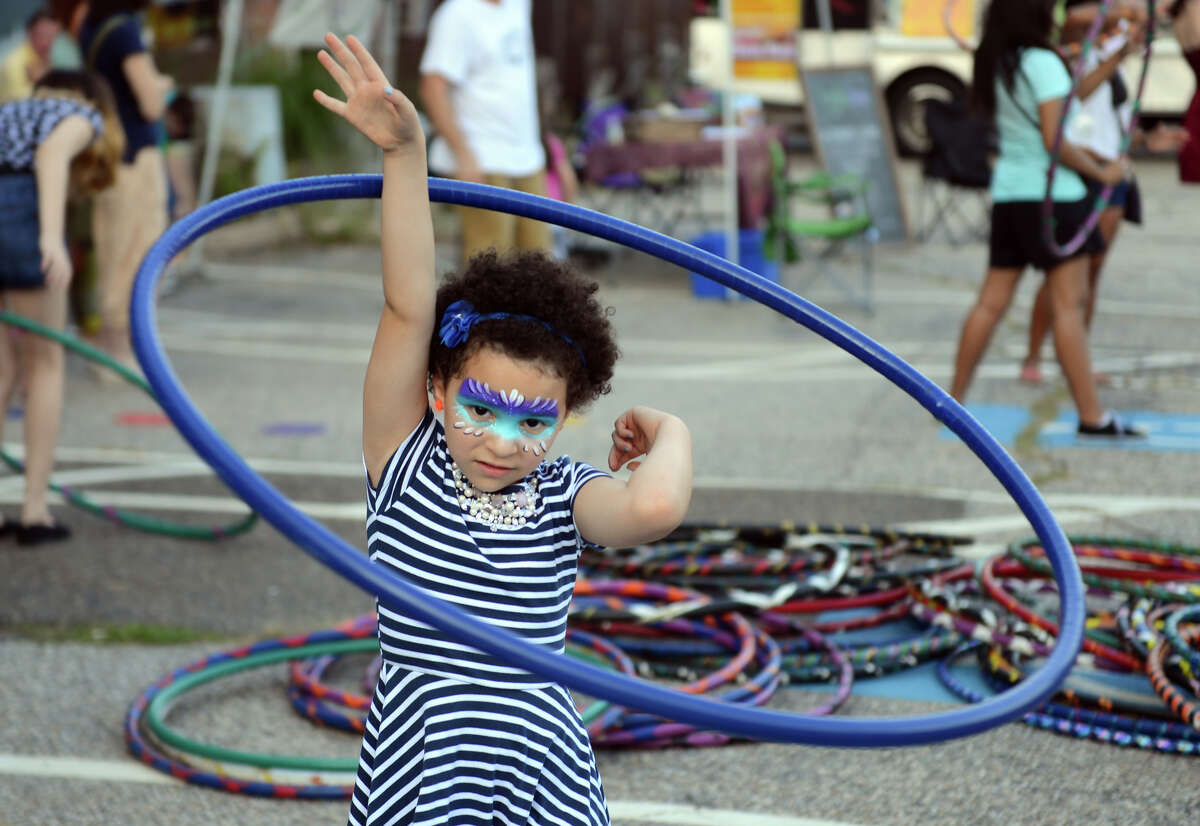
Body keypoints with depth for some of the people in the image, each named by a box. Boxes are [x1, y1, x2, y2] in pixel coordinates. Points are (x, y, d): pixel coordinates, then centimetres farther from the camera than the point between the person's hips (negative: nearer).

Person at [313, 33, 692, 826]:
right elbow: (409, 311, -14)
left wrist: (669, 431, -9)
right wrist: (405, 153, -21)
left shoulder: (563, 497, -5)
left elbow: (655, 506, -30)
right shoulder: (406, 465, -3)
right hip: (412, 762, 0)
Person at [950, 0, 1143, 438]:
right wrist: (1102, 172, -7)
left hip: (1007, 191, 7)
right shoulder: (1043, 62, -13)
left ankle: (954, 398, 16)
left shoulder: (996, 66, 9)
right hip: (1051, 192, -7)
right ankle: (1091, 415, -5)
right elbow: (1054, 140, -17)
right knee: (1069, 304, -6)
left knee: (991, 302, 12)